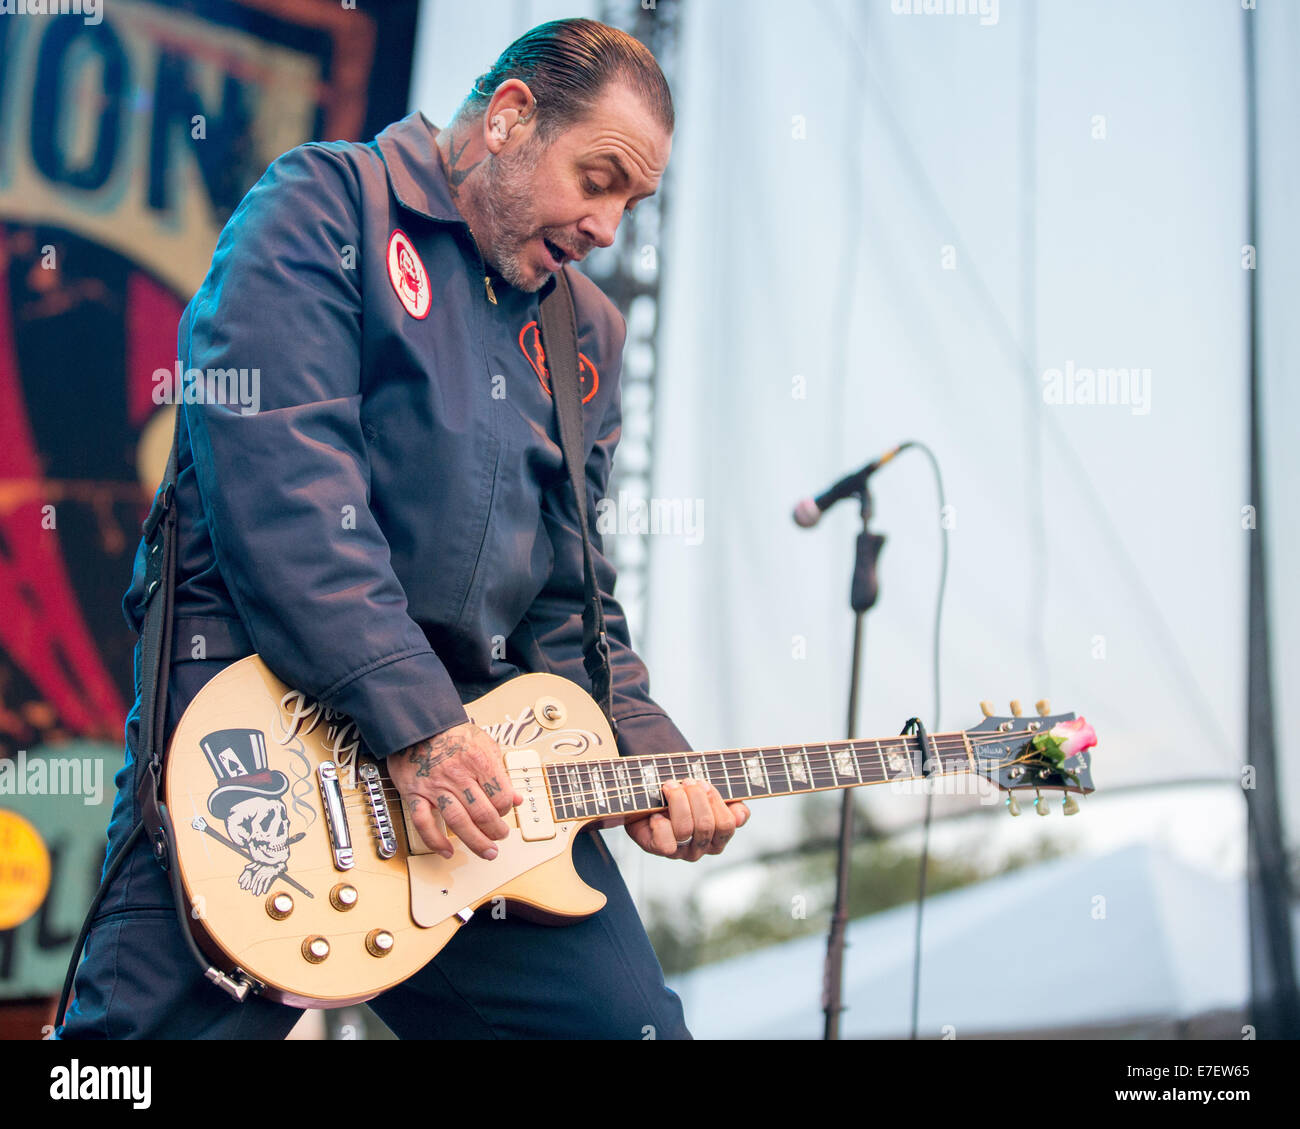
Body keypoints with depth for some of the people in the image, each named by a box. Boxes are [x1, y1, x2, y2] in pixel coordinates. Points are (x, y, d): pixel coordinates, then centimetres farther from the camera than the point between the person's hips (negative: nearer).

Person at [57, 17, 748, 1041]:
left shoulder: (588, 333, 21)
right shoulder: (327, 205, -1)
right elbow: (279, 480, -15)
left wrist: (645, 756, 1)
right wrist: (410, 720, -21)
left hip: (474, 738, 7)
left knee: (628, 1021, 0)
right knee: (157, 1026, -13)